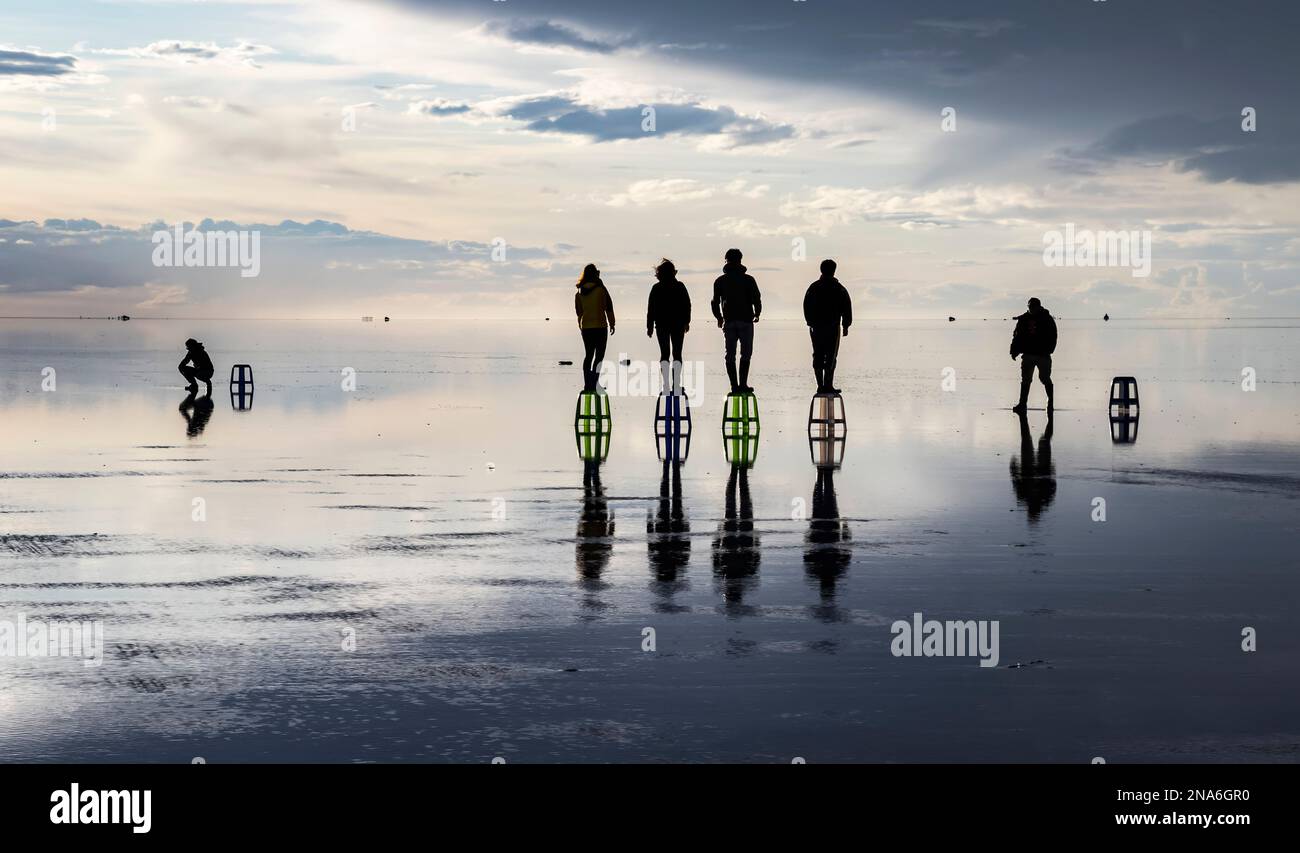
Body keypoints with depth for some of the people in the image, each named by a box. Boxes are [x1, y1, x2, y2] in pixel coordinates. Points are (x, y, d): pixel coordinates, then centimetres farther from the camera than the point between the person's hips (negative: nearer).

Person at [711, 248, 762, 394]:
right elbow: (756, 299, -4)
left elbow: (715, 302, 4)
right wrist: (756, 314, 15)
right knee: (746, 354, 4)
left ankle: (735, 386, 1)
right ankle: (743, 384, -5)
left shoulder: (720, 281, 4)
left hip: (729, 322, 2)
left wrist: (719, 318, 19)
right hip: (745, 321, -2)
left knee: (730, 356, 6)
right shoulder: (748, 280, -2)